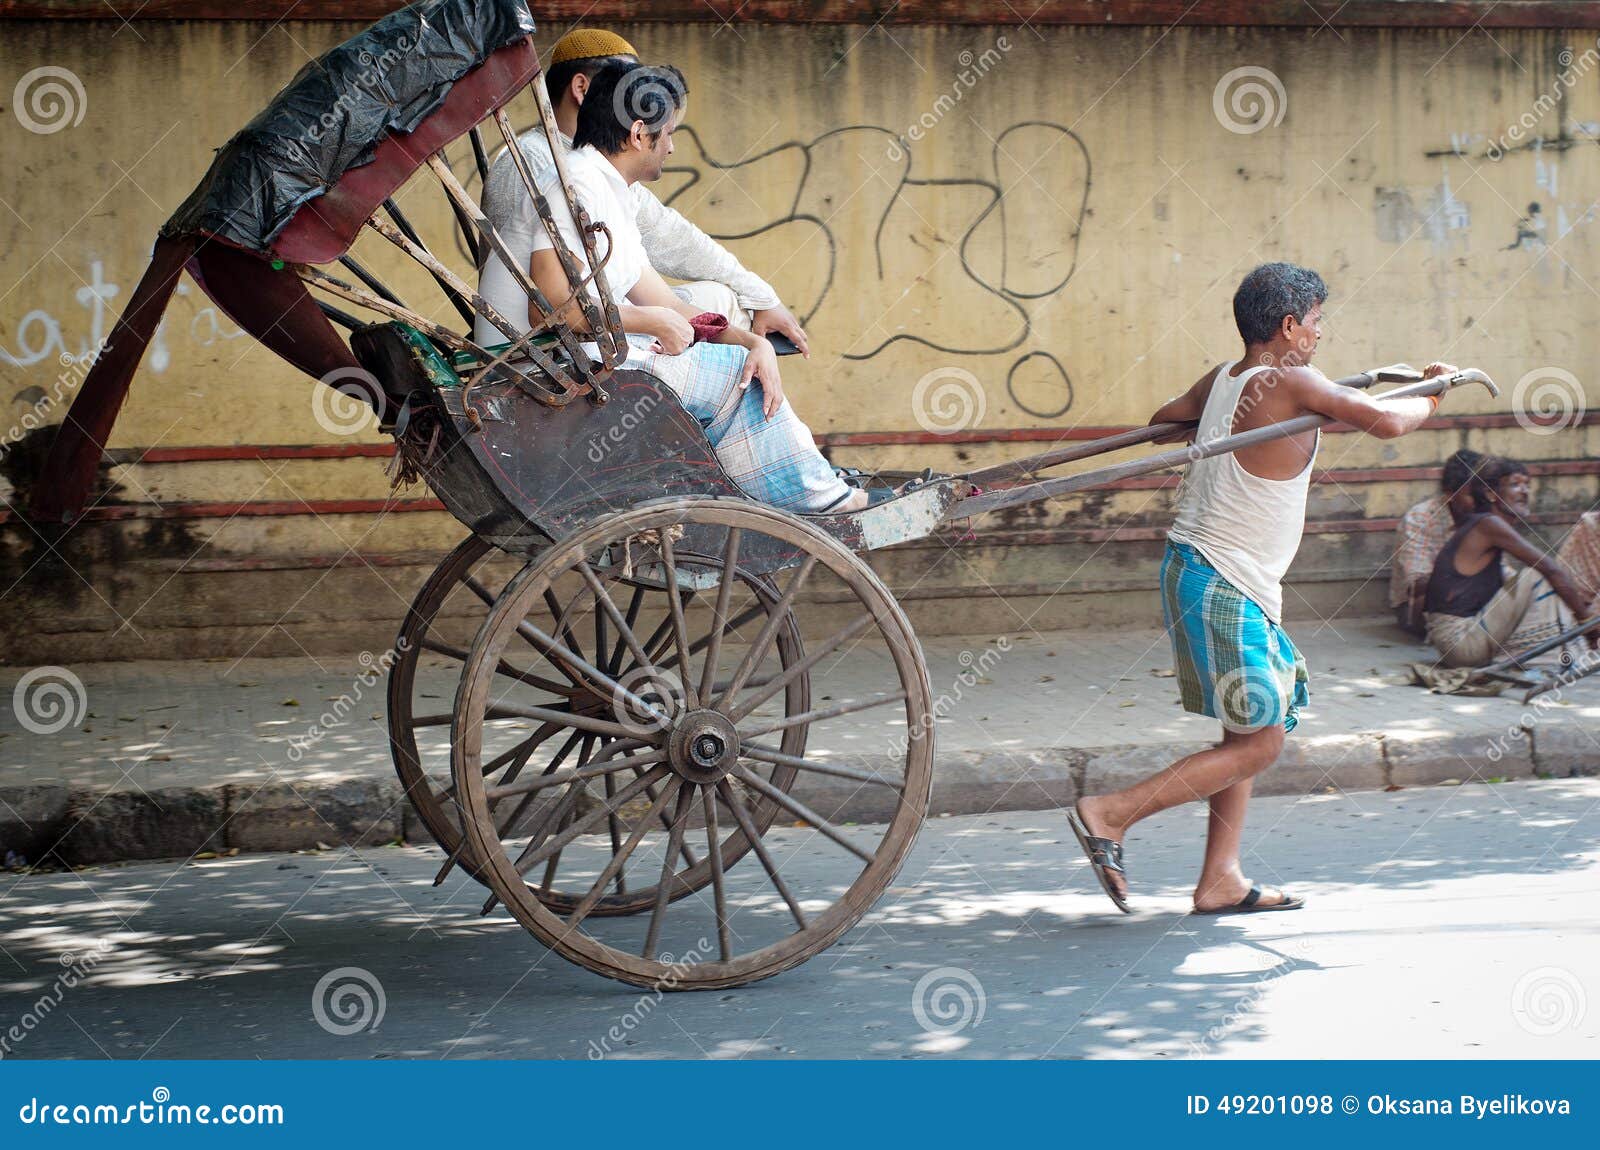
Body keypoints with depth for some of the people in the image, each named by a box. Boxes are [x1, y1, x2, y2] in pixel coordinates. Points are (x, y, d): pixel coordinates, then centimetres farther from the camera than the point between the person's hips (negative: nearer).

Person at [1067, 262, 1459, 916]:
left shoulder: (1222, 379, 10)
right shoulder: (1289, 383, -14)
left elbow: (1163, 420, 27)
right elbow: (1387, 422, -15)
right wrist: (1432, 397, 4)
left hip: (1194, 569, 9)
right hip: (1224, 586, -9)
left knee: (1250, 734, 14)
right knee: (1259, 744, -6)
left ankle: (1219, 881, 13)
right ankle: (1110, 815, -8)